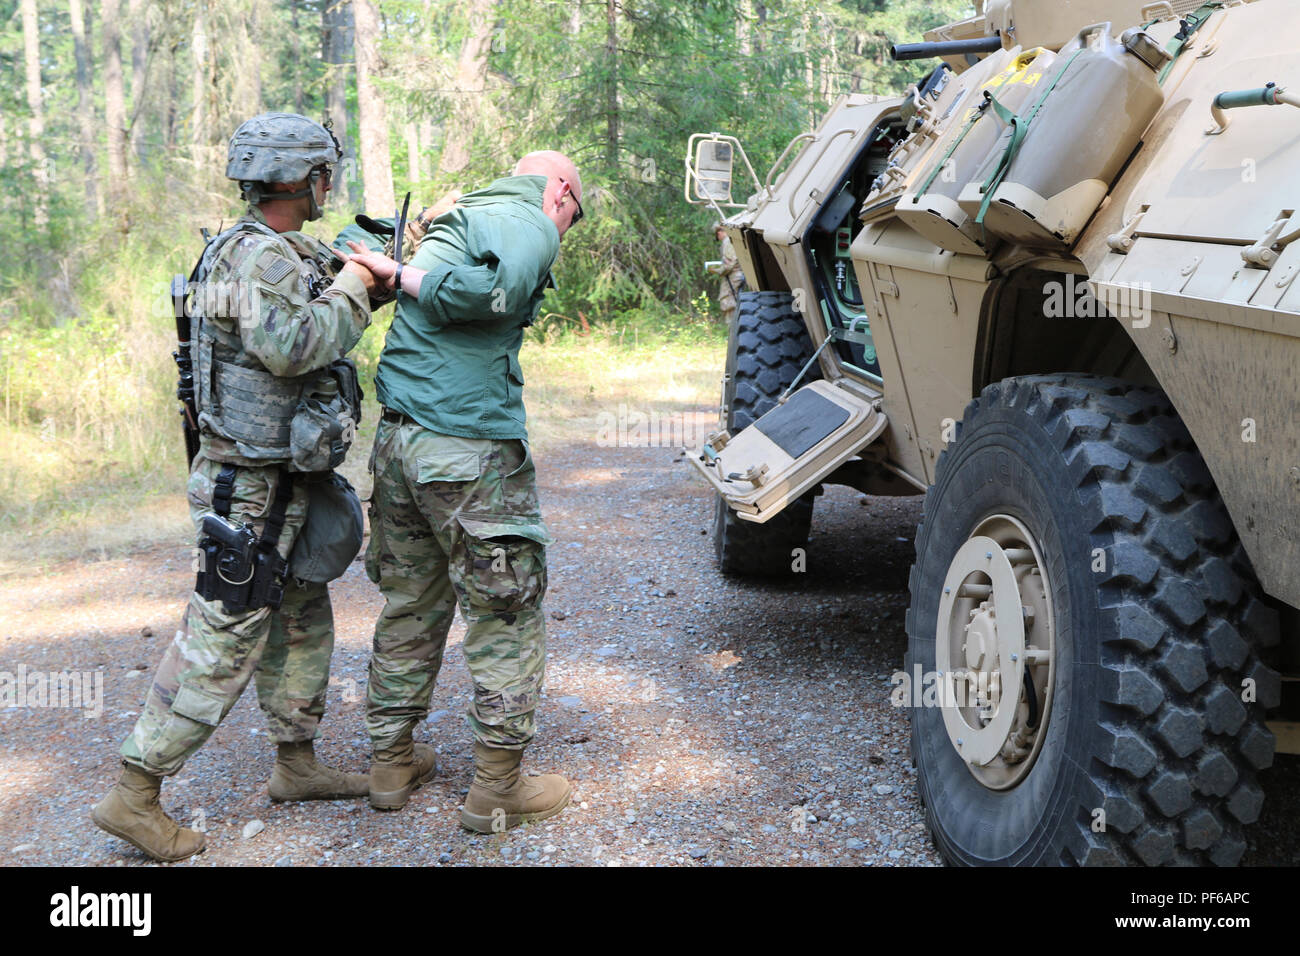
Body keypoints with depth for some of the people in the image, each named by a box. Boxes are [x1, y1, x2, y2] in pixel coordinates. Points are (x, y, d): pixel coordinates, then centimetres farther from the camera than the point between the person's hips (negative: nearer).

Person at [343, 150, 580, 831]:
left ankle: (392, 763, 28)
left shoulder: (457, 219, 21)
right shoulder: (533, 225, -5)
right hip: (471, 450, -8)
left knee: (410, 605, 18)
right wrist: (402, 275, -11)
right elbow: (490, 290, -22)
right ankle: (496, 789, 9)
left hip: (397, 440, 8)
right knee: (507, 616, 3)